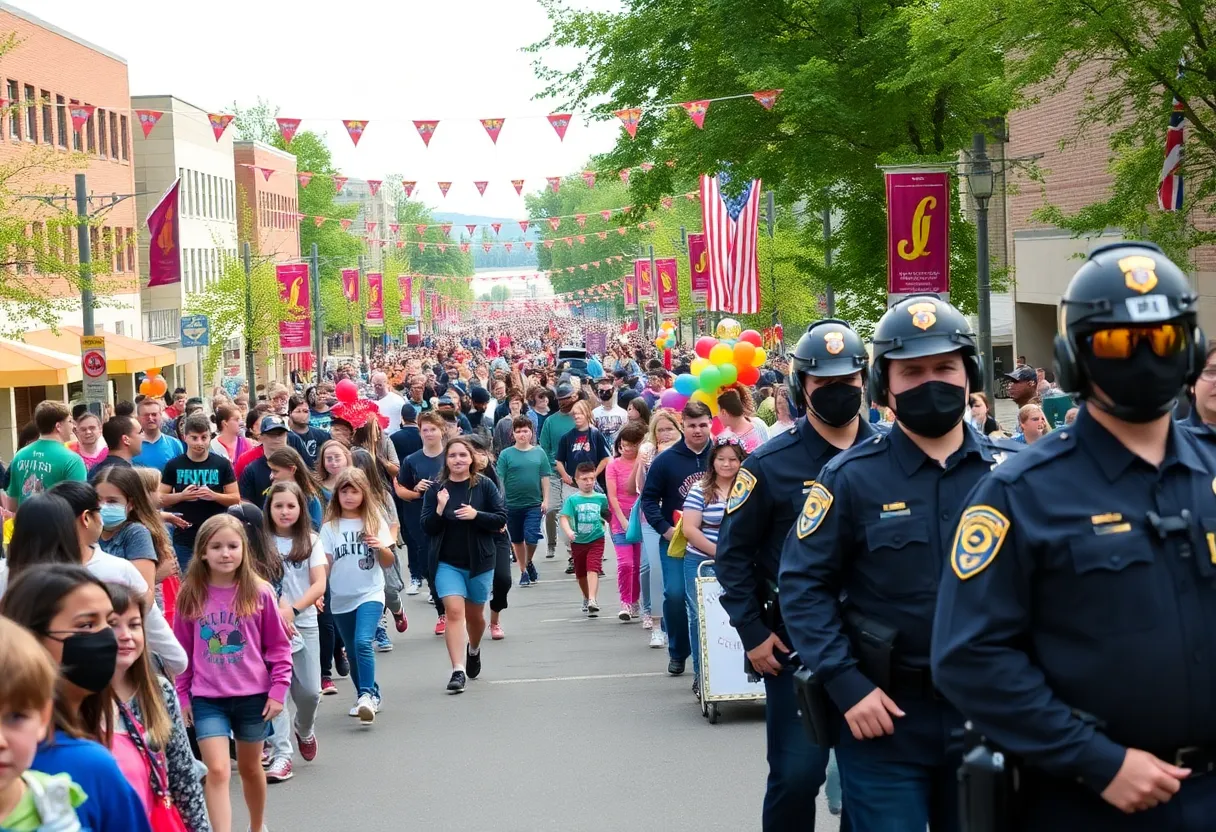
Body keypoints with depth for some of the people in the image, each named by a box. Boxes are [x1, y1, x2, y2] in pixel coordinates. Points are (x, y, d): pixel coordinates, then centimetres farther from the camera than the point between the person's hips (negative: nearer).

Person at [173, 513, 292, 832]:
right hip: (207, 698, 0)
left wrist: (278, 689, -4)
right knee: (217, 771, -13)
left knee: (250, 767, 18)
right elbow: (181, 652, 4)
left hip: (253, 696, 1)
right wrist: (182, 696, 3)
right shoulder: (190, 596, -4)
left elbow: (279, 646, 0)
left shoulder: (259, 593, -7)